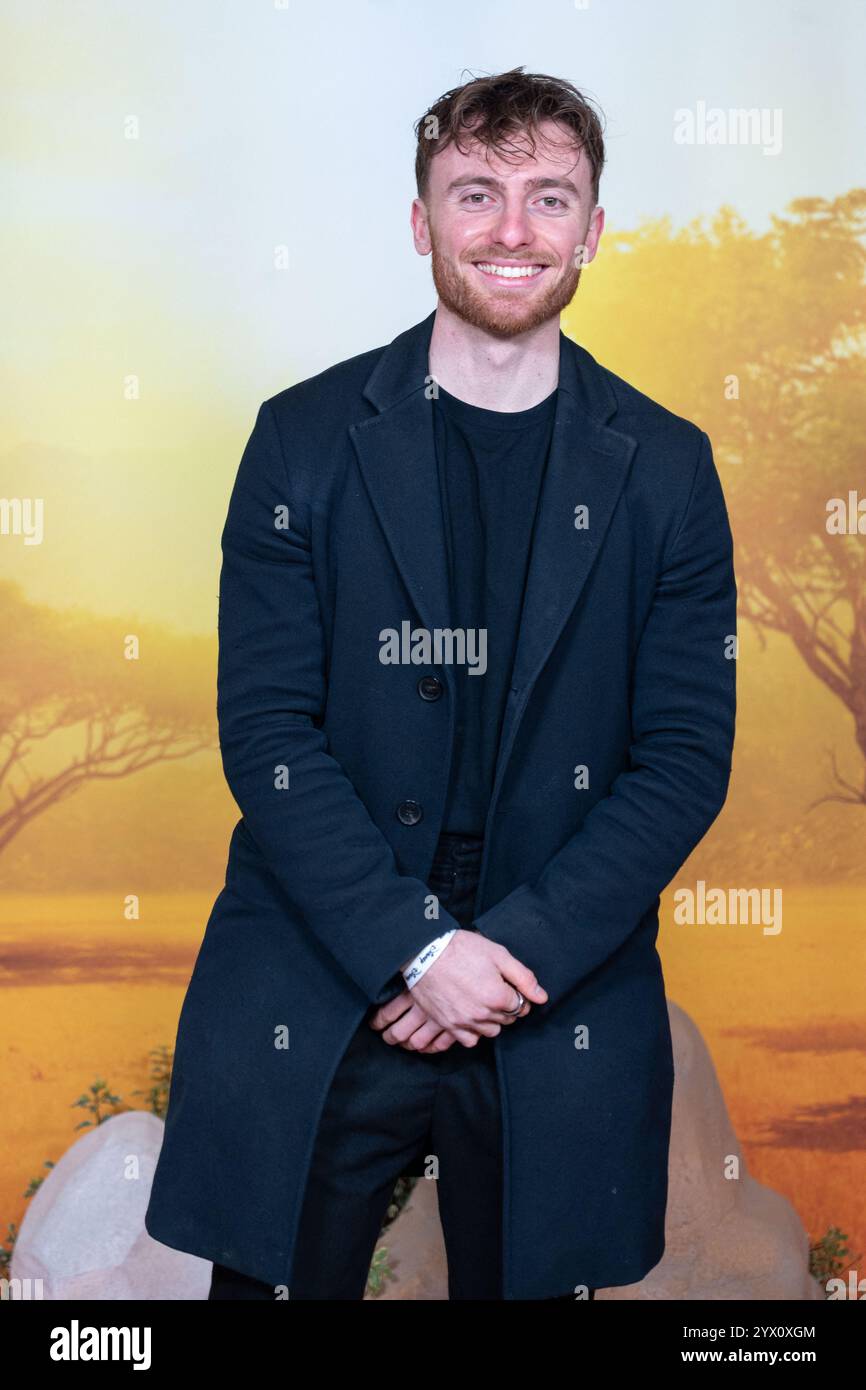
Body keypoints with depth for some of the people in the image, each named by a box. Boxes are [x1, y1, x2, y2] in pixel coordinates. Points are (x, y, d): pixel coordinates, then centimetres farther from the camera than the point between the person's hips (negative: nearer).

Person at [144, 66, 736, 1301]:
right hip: (317, 1005, 0)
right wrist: (416, 949, -14)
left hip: (561, 1007, 1)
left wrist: (524, 949, -11)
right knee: (282, 1276, 10)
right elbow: (264, 727, -6)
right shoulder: (306, 437, -1)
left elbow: (688, 756, -1)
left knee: (527, 1280, 14)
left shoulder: (665, 466, 2)